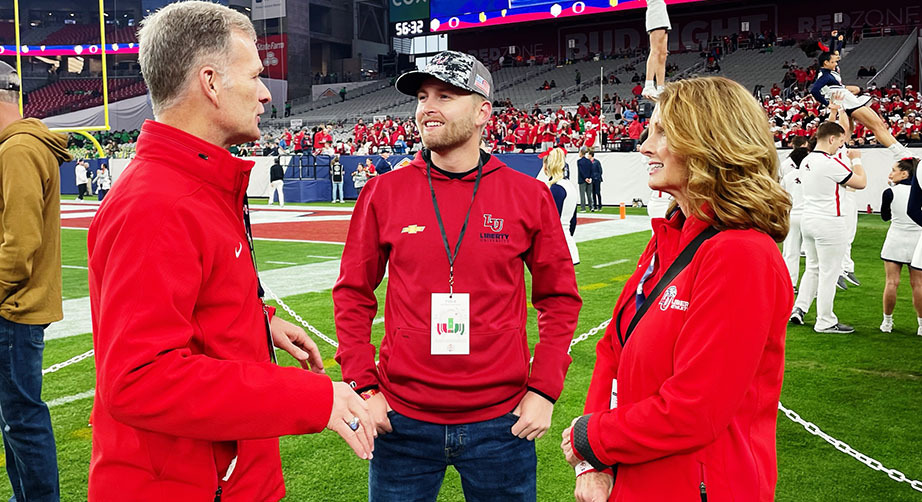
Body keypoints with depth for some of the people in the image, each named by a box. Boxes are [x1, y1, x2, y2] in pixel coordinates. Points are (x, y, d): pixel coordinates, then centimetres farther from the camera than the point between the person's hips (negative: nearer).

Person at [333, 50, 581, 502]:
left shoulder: (530, 196, -3)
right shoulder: (384, 192, -2)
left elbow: (560, 299, 4)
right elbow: (353, 295, 5)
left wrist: (544, 390, -2)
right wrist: (362, 386, -2)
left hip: (501, 422, 0)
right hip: (401, 419, 1)